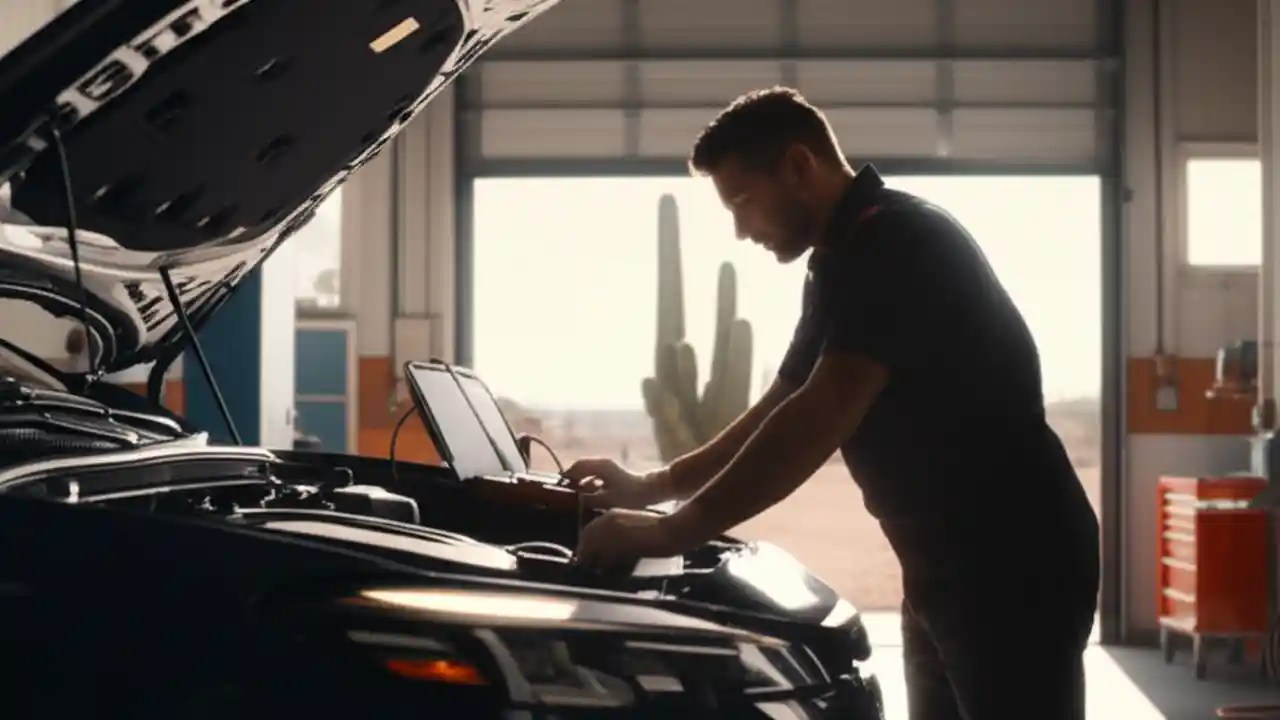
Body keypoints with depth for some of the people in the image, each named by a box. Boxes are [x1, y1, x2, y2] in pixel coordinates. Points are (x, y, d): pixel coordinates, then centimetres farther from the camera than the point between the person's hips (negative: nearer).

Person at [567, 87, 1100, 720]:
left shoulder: (896, 240, -17)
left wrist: (672, 531, -24)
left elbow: (823, 417, -26)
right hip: (946, 566, 10)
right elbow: (783, 410, 24)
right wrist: (650, 487, 18)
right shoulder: (846, 263, 15)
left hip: (1014, 566, -10)